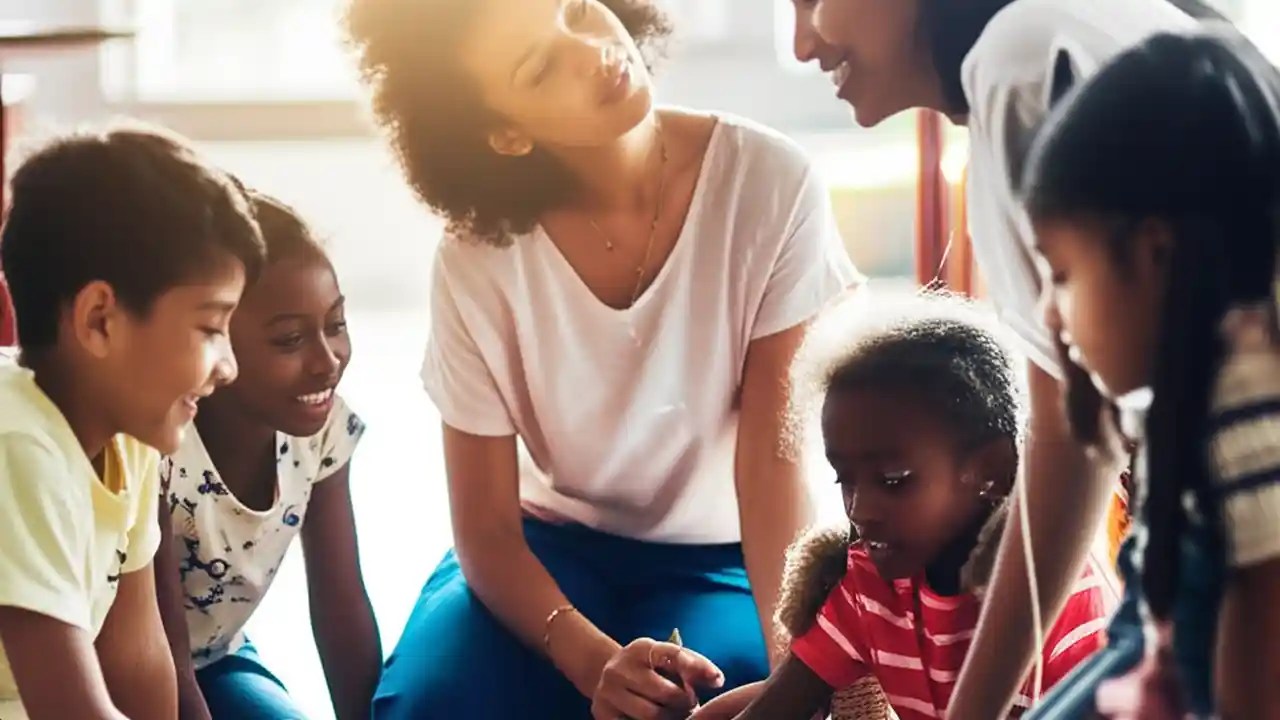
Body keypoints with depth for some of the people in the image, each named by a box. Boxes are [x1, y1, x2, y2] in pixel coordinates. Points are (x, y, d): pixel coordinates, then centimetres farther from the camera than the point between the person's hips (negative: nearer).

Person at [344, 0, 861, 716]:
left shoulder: (769, 182, -19)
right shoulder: (478, 260, -16)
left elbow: (777, 451, -20)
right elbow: (486, 531, -12)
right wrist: (597, 662, -32)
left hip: (722, 559, -1)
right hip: (552, 544, 1)